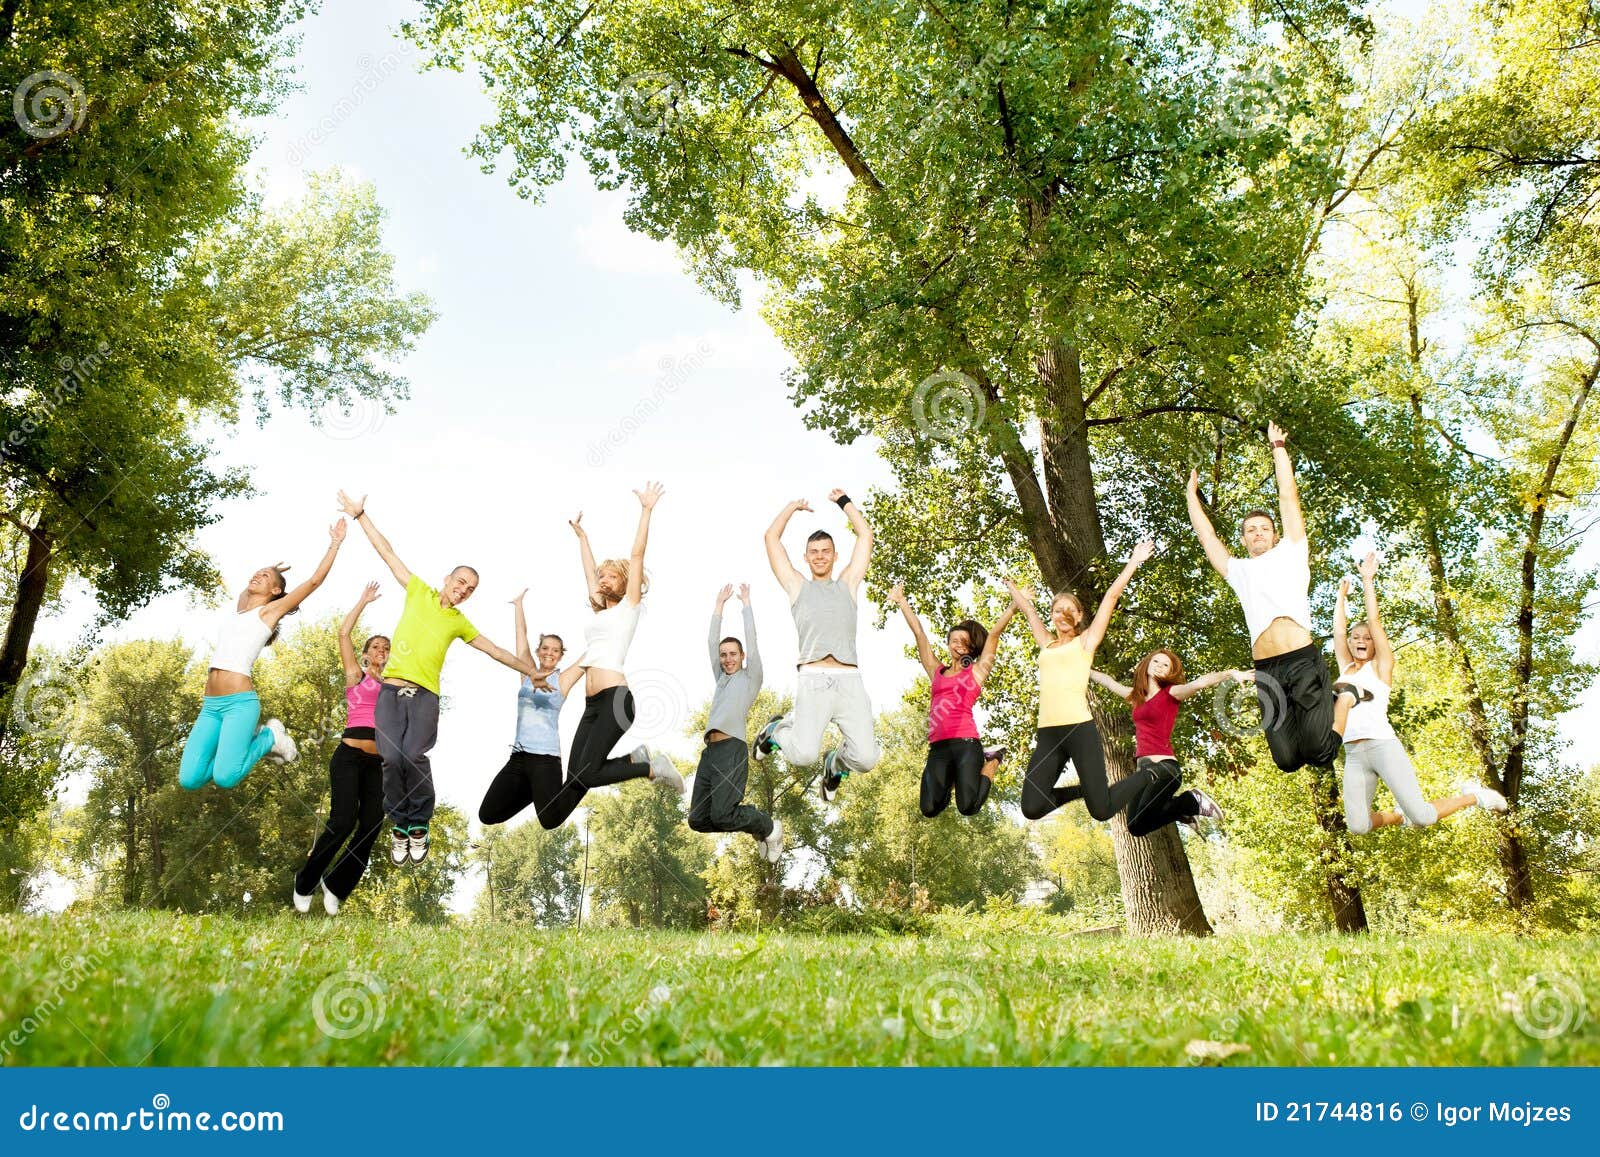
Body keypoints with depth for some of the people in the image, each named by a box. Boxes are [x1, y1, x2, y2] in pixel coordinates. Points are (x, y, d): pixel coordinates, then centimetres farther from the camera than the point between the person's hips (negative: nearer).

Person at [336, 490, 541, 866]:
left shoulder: (460, 623, 16)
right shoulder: (419, 592, 13)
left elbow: (496, 651, 24)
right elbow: (387, 552, 13)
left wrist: (532, 672, 24)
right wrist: (360, 515, 13)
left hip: (425, 696, 1)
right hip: (391, 690, 0)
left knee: (414, 756, -24)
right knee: (391, 757, -20)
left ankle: (419, 825, -4)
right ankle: (399, 824, 1)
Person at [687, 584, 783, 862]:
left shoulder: (751, 677, 12)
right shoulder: (721, 679, 27)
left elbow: (752, 640, 8)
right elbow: (712, 642, 26)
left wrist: (746, 603, 16)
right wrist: (720, 604, 26)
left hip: (732, 750, -7)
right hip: (709, 752, 7)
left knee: (722, 816, -22)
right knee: (698, 820, -1)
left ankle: (769, 827, 5)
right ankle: (755, 825, 19)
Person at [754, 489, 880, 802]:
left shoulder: (847, 584, 24)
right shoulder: (798, 586, 21)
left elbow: (865, 535, 25)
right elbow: (771, 537, 22)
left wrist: (844, 502, 33)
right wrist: (794, 507, 34)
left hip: (850, 680, 2)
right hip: (813, 680, -2)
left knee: (866, 758, -15)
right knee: (804, 755, -21)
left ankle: (835, 764, 23)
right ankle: (778, 730, 17)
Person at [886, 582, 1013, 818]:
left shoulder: (977, 671, 12)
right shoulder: (936, 671, 20)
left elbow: (995, 633, 8)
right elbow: (919, 633, 22)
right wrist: (902, 602, 28)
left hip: (966, 744, -3)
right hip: (938, 748, 3)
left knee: (968, 807, -17)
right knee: (930, 809, -12)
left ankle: (991, 761, 13)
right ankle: (950, 781, 23)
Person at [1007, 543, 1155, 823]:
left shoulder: (1086, 640, 10)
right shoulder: (1046, 644, 21)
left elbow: (1112, 595, 10)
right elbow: (1027, 608, 34)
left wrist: (1134, 562, 14)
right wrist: (1011, 585, 48)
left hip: (1079, 728, -4)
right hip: (1047, 734, 5)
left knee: (1101, 810, -10)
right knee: (1032, 808, -9)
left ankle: (1148, 777, 22)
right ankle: (1081, 789, 20)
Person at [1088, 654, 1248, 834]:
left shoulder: (1171, 693, 0)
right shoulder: (1137, 695, 17)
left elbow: (1199, 683, -18)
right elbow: (1110, 682, 31)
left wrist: (1231, 674, -33)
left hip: (1163, 766, -7)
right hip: (1142, 768, 7)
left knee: (1138, 826, -17)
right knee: (1134, 826, 4)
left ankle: (1193, 801, 0)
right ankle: (1181, 808, 23)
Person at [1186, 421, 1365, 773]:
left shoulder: (1289, 553, 16)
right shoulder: (1238, 571, 25)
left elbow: (1288, 497, 13)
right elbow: (1205, 533, 31)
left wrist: (1278, 447, 16)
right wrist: (1192, 492, 38)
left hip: (1303, 661, -4)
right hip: (1266, 672, 4)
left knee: (1319, 753, -9)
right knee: (1288, 760, -3)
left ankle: (1345, 697, 21)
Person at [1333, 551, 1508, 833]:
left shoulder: (1381, 665, 8)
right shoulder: (1345, 668, 20)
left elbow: (1375, 622, 1)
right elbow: (1338, 630, 19)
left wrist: (1368, 581, 3)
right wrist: (1341, 596, 29)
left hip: (1382, 745, -4)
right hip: (1353, 754, 5)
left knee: (1422, 818, -12)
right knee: (1358, 826, -9)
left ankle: (1471, 795, 18)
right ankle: (1400, 815, 23)